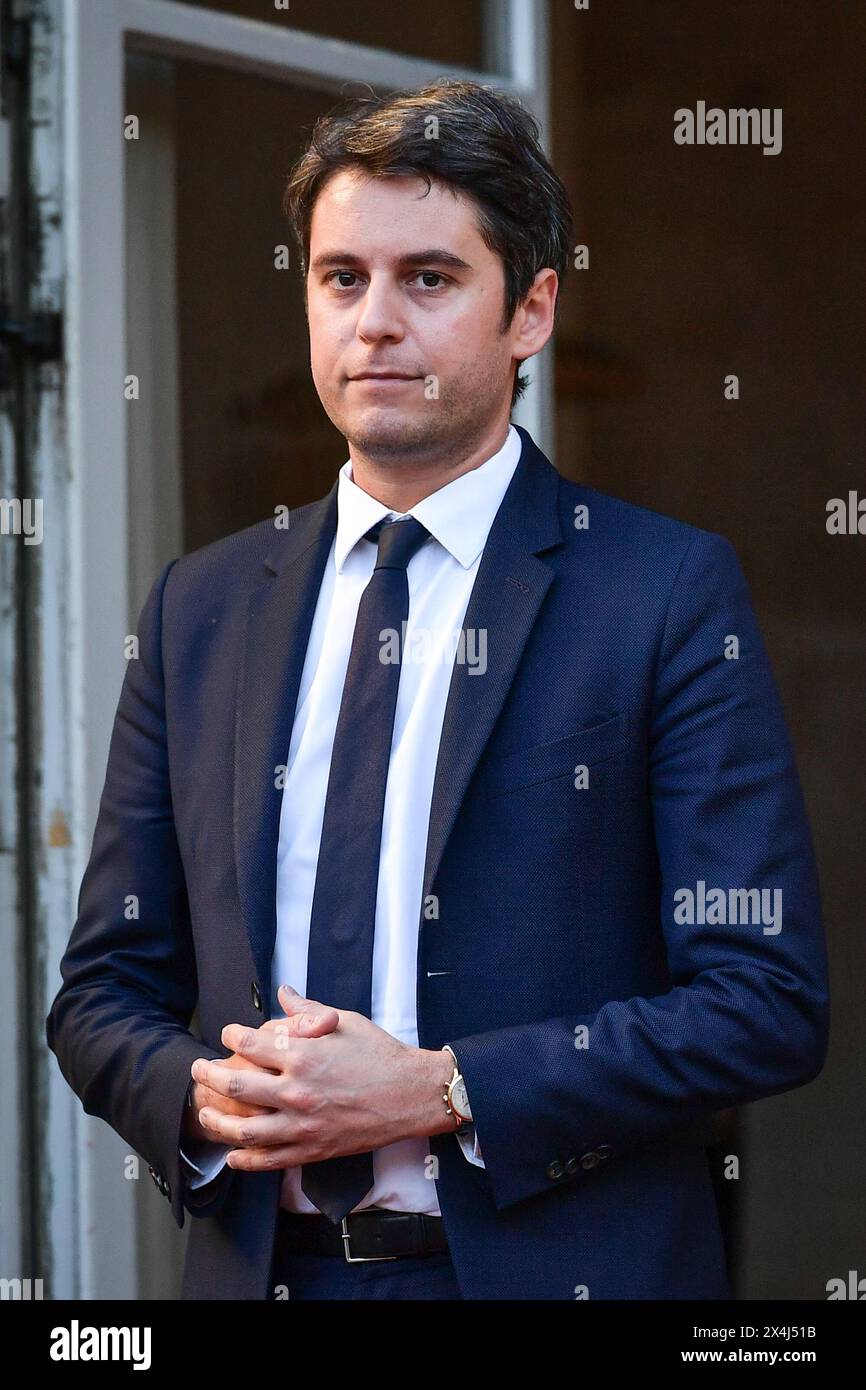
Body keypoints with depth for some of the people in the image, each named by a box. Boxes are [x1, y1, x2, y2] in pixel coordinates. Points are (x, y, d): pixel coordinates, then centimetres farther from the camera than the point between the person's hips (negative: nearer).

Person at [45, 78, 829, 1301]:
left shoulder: (670, 594, -5)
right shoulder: (201, 609, 8)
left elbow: (767, 1003, -11)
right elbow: (105, 988, 11)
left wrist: (443, 1093, -18)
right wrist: (202, 1098, -10)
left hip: (555, 1262, -3)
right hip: (261, 1264, 3)